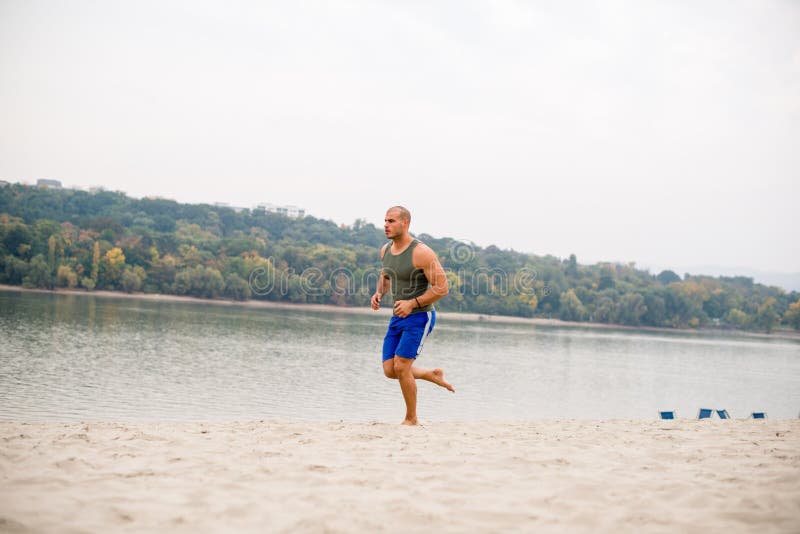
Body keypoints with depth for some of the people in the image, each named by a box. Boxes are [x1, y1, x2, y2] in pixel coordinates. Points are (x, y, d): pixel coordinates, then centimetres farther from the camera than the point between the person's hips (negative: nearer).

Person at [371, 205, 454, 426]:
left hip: (420, 317, -7)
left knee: (401, 368, -12)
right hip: (397, 318, 7)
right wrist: (379, 293, 4)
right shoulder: (385, 250, 4)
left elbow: (442, 288, -18)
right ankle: (434, 375, 29)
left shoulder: (422, 253, -19)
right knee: (389, 371, 4)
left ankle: (411, 418, 8)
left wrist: (413, 304, -24)